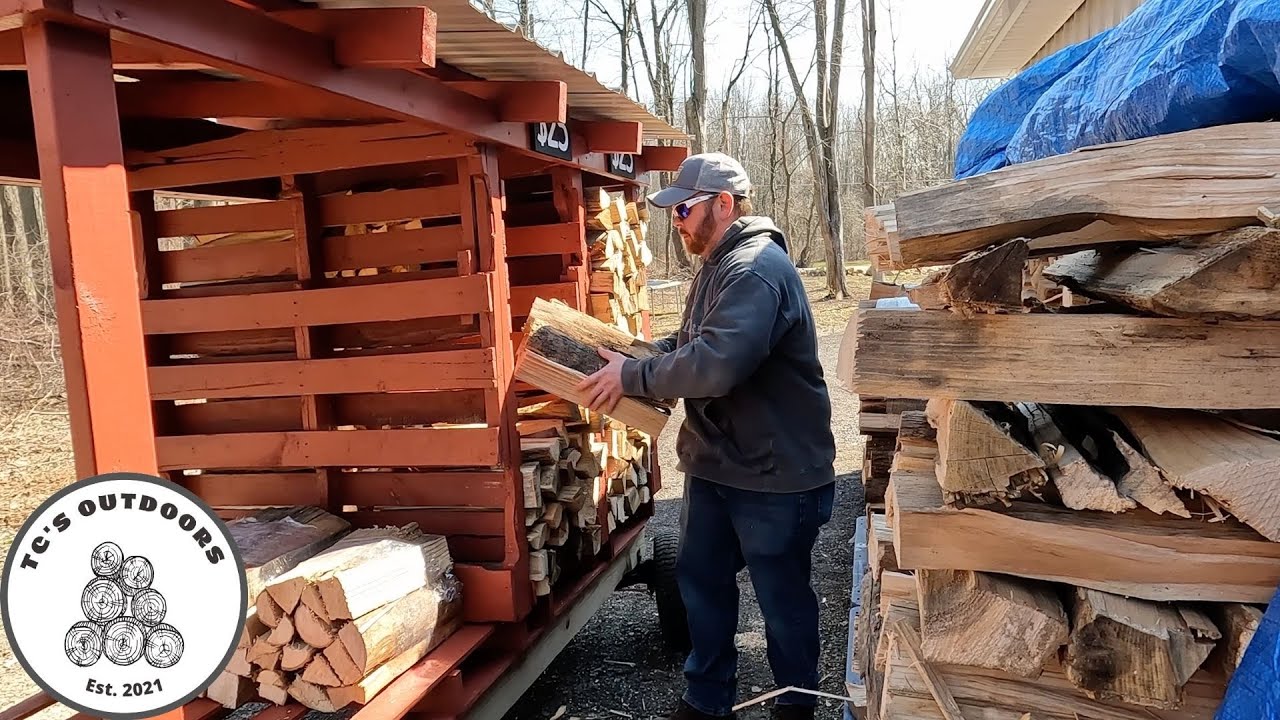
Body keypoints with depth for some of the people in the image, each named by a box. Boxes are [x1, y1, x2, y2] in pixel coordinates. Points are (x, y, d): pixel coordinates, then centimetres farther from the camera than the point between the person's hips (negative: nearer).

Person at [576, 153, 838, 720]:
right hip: (715, 463, 10)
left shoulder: (757, 269, -23)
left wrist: (632, 377, -22)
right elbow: (690, 341, 20)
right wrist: (631, 354, 3)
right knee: (702, 579, 18)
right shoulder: (718, 264, 10)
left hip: (775, 475, -9)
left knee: (783, 597, 10)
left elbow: (715, 364, -35)